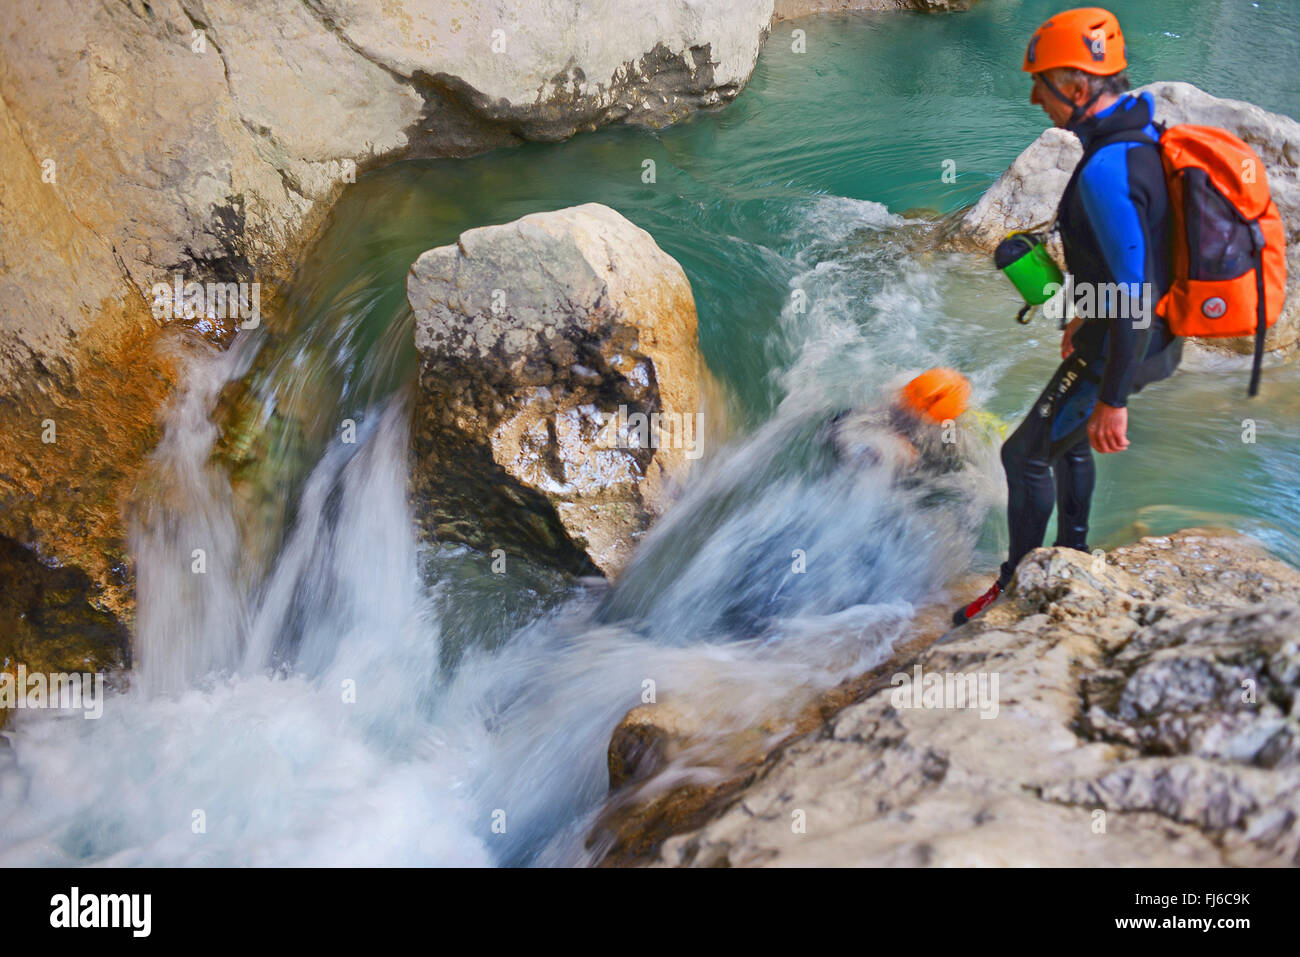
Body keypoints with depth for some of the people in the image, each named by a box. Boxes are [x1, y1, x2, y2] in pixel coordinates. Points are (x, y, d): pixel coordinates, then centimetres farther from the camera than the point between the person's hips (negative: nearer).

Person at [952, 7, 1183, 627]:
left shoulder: (1106, 170, -31)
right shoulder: (1142, 136, 2)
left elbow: (1134, 294, -31)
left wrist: (1112, 400, -25)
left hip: (1126, 346, -10)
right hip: (1159, 334, 10)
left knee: (1025, 455, 6)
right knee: (1067, 437, 27)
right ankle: (1069, 557, 44)